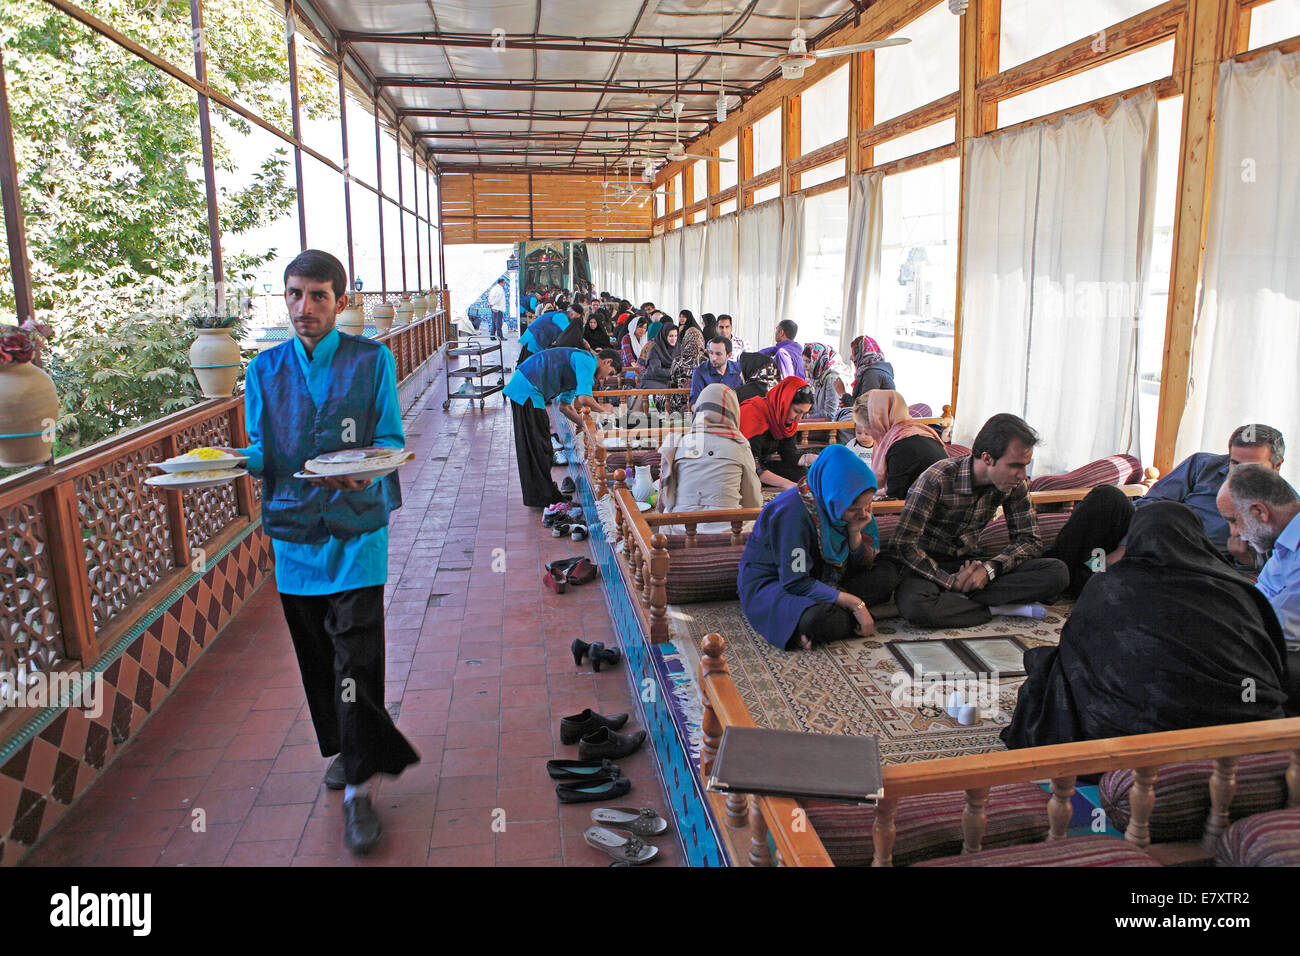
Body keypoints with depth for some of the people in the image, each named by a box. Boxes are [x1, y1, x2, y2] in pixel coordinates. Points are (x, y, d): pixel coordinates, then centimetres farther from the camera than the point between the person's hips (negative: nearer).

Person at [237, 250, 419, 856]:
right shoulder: (265, 369, 8)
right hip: (294, 529, 4)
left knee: (356, 659, -6)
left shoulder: (371, 361, -1)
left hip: (355, 526, -4)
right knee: (315, 656, 15)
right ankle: (342, 748, 37)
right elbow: (260, 453, 9)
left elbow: (390, 441, -4)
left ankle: (357, 789, 4)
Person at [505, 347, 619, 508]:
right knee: (538, 445, -4)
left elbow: (565, 406, 27)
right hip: (527, 391, -10)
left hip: (521, 389, 10)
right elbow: (583, 399, -21)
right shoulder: (587, 361, -9)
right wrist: (603, 409, -2)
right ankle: (542, 497, 3)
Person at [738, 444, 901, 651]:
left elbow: (862, 565, 2)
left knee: (887, 571, -5)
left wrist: (855, 533, -18)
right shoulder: (793, 512, -28)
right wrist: (854, 603, -27)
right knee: (815, 619, -41)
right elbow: (795, 583, -26)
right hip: (770, 584, -9)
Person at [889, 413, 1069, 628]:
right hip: (929, 563, -5)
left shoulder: (1014, 484, -7)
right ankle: (995, 608, -18)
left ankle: (960, 598, -21)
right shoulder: (938, 479, -24)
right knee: (914, 607, -40)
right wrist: (952, 582, -24)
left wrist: (990, 568, -17)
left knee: (1057, 573, -16)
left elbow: (1030, 540, 1)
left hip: (969, 560, 5)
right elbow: (902, 544, -24)